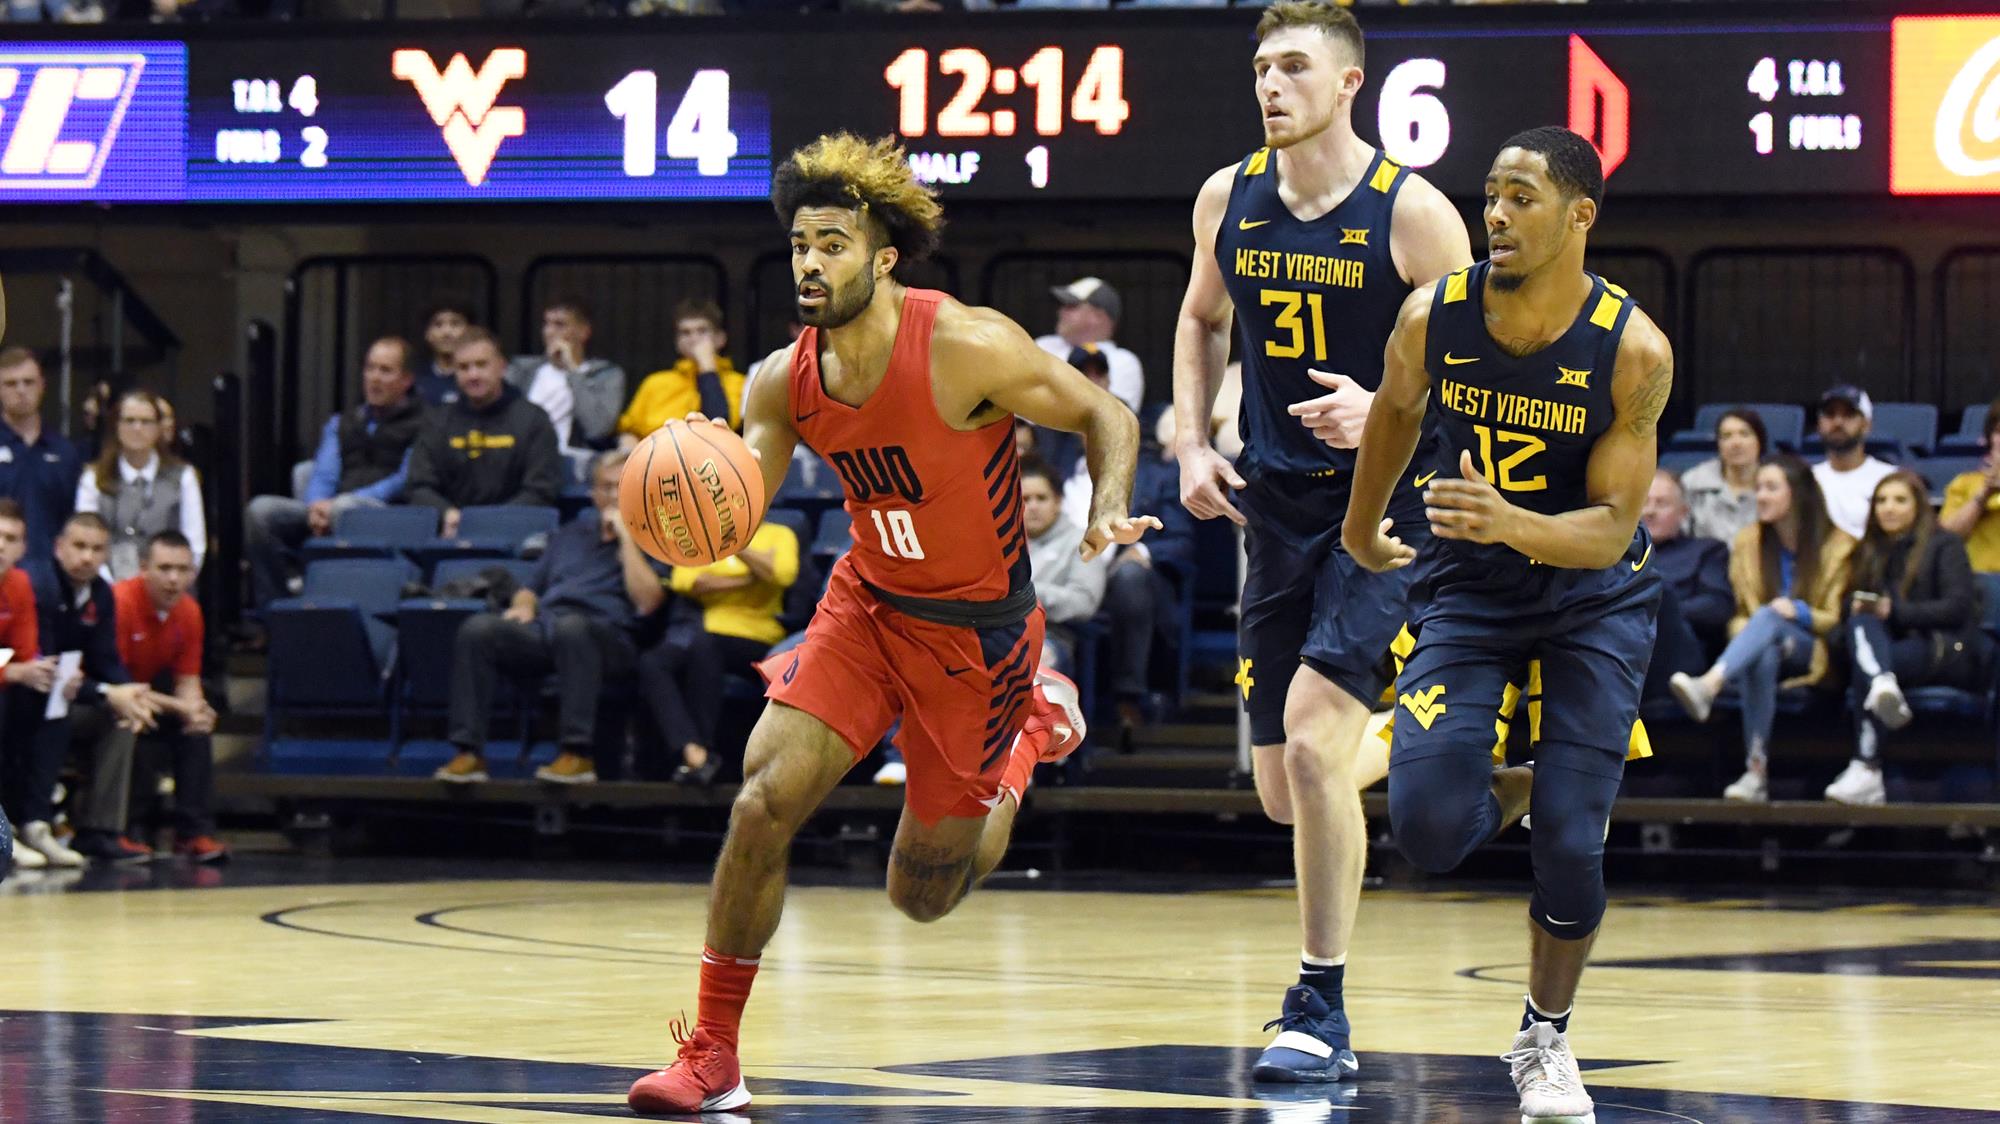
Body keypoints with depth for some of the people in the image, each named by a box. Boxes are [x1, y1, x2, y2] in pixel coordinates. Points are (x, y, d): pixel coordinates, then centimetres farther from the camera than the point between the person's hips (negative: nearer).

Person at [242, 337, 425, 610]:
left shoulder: (420, 423, 10)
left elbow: (407, 480, -3)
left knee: (344, 507, -40)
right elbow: (324, 475, 18)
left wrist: (334, 505, -12)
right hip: (329, 508, 6)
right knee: (261, 511, -20)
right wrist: (317, 506, -9)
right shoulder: (340, 423, 30)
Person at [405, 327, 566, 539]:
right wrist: (447, 514, -11)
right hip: (450, 535, 3)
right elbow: (421, 488, 11)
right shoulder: (437, 422, 16)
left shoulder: (533, 420, 7)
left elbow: (542, 492, -1)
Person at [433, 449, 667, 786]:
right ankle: (469, 753, -28)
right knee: (478, 629, -24)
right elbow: (531, 586, 31)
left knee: (571, 626, -41)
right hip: (543, 626, 5)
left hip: (607, 636, -5)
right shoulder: (572, 533, 29)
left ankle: (578, 754, -39)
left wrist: (625, 537, -3)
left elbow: (646, 602, -4)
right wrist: (523, 606, 7)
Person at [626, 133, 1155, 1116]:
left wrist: (1109, 511, -32)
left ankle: (1035, 726, 36)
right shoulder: (784, 382, -11)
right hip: (867, 602, 4)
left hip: (978, 628, -3)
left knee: (924, 895, 7)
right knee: (763, 801, -17)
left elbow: (1106, 417, -13)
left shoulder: (966, 349, -25)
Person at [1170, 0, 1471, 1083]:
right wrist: (1193, 443, 9)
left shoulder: (1414, 213, -12)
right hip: (1276, 508, 6)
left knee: (1311, 739, -21)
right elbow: (1202, 319, 22)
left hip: (1387, 507, -5)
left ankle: (1322, 1013, -10)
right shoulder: (1228, 199, 3)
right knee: (1286, 793, 7)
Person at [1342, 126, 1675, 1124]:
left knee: (1572, 846, -8)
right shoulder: (1433, 318, -16)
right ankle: (1506, 794, 23)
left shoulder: (1633, 350, -22)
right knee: (1426, 830, -16)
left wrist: (1511, 523, -41)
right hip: (1467, 592, 1)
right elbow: (1396, 412, 8)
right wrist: (1362, 528, 23)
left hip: (1592, 601, -1)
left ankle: (1545, 1041, 18)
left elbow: (1611, 529, -21)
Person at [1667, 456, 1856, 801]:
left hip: (1814, 655, -2)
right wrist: (1746, 632, -12)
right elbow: (1738, 615, 12)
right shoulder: (1747, 543, 13)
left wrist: (1799, 612, -18)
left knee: (1769, 617, -36)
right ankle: (1756, 771, -48)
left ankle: (1708, 686, -62)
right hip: (1763, 648, 2)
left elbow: (1837, 619, 2)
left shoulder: (1836, 546, 5)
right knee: (1762, 656, -38)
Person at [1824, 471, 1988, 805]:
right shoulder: (1870, 552, 25)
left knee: (1862, 668, -33)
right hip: (1890, 645, 5)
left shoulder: (1944, 545, 7)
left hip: (1950, 651, -5)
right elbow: (1853, 602, 19)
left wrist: (1896, 611, -15)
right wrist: (1857, 609, -6)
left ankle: (1867, 772, -43)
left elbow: (1959, 607, -6)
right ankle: (1883, 687, -57)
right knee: (1860, 624, -30)